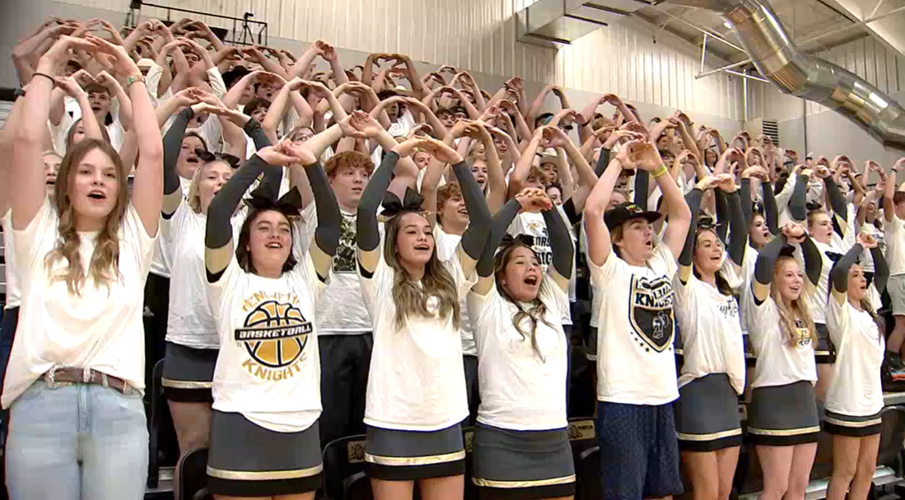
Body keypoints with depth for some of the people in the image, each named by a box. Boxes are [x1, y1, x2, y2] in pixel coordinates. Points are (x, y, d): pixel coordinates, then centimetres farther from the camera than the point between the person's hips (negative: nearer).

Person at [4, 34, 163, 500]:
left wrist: (132, 76, 12)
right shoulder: (39, 234, 12)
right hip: (40, 403, 0)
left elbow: (152, 151, 5)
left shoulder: (132, 239, 13)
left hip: (118, 409, 0)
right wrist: (48, 65, 11)